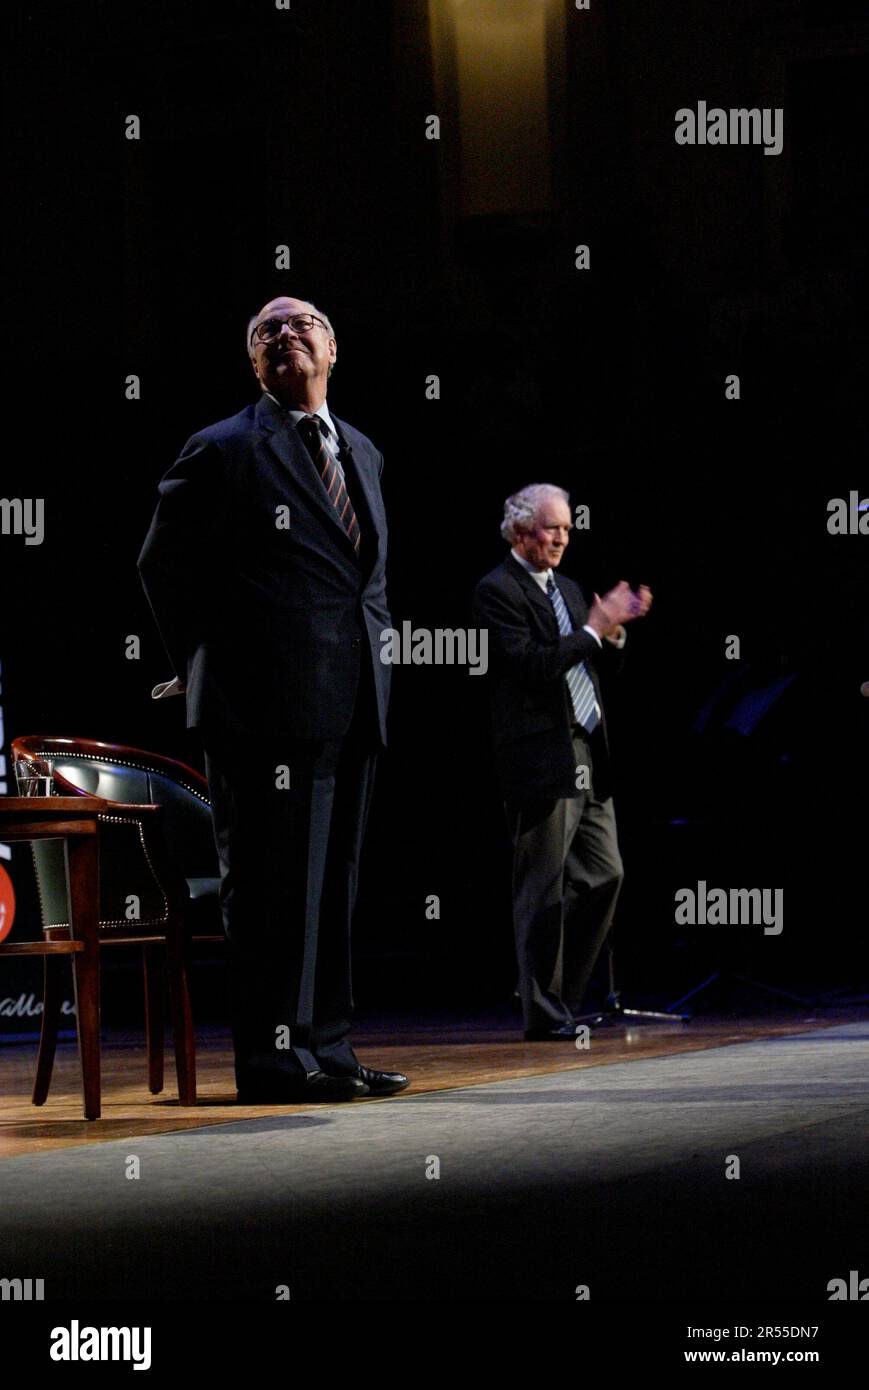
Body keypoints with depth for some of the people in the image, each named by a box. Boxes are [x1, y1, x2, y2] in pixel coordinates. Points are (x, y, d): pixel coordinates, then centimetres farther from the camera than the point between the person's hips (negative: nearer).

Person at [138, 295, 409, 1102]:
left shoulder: (361, 453, 19)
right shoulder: (225, 451, -3)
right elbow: (165, 565, -1)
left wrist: (370, 655, 17)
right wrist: (208, 668, 0)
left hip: (352, 702, 7)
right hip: (271, 703, -7)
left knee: (331, 884, 10)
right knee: (274, 884, -6)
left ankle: (326, 1051, 16)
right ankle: (273, 1057, -3)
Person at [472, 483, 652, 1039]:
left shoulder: (568, 590, 19)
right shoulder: (498, 591, -7)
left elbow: (604, 663, 22)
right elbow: (531, 664, -19)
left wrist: (615, 628, 2)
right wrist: (594, 629, -17)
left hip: (586, 760, 8)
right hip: (541, 760, -8)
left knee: (605, 876, 9)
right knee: (543, 891, -3)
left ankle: (563, 994, 20)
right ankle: (544, 1014, 4)